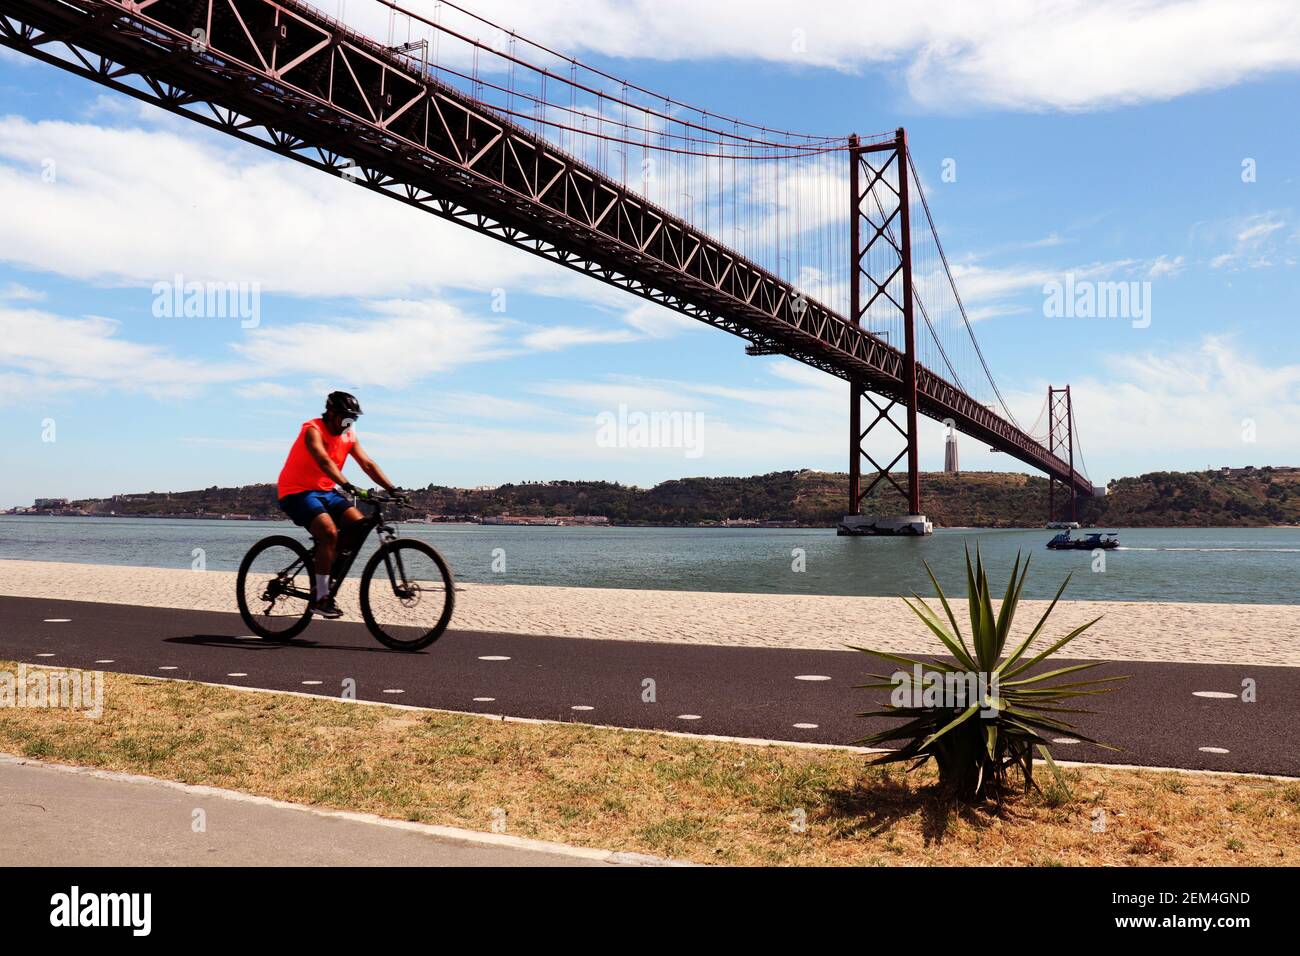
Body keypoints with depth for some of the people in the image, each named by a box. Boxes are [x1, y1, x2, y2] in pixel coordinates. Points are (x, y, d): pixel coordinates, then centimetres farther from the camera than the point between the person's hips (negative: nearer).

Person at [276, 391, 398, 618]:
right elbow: (324, 461, -33)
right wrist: (346, 485, -48)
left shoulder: (348, 436, 6)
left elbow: (368, 464, 1)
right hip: (297, 492, -7)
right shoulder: (313, 430, -16)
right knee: (329, 532, -28)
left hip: (326, 491, 8)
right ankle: (321, 598, -23)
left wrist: (392, 489, -12)